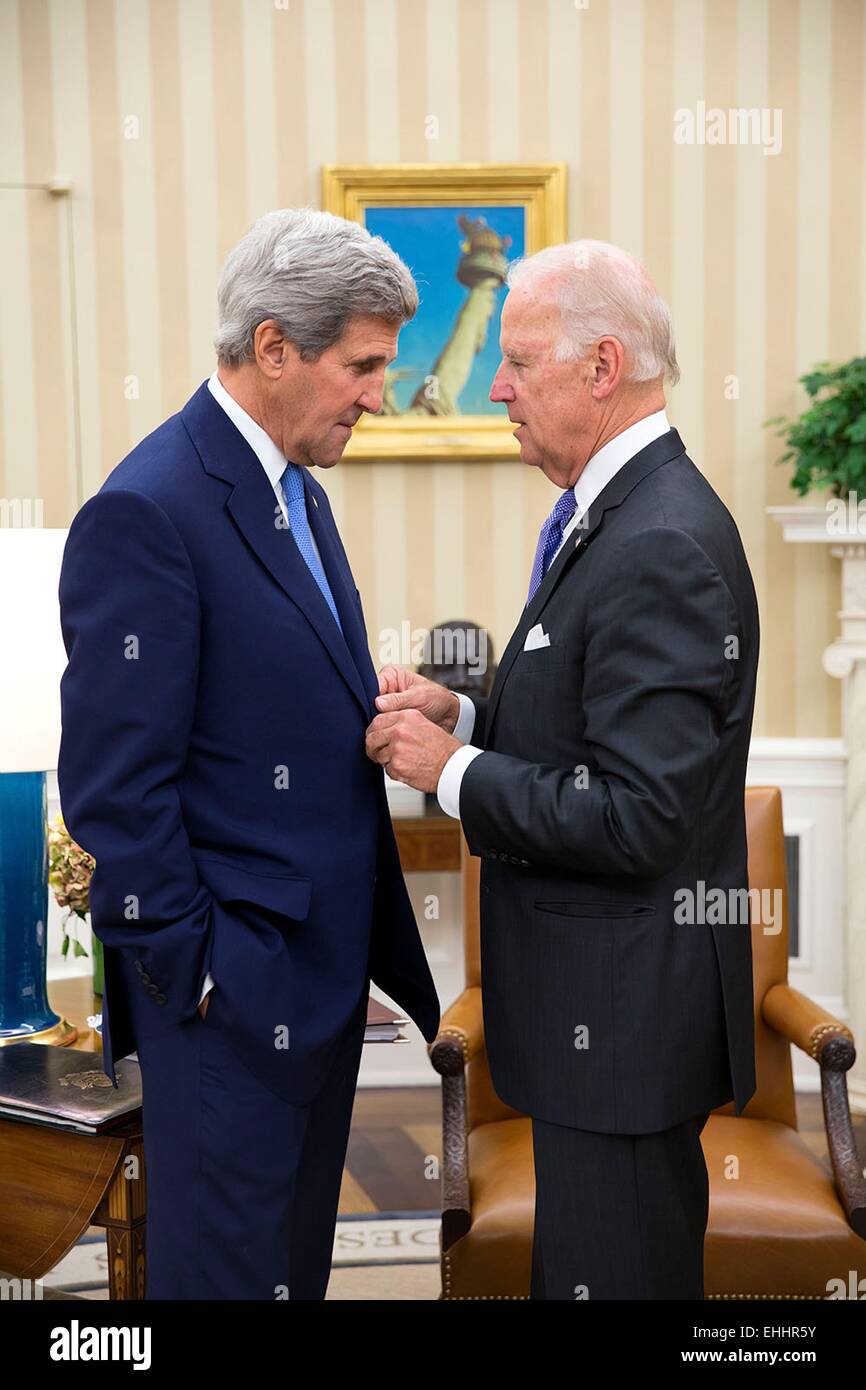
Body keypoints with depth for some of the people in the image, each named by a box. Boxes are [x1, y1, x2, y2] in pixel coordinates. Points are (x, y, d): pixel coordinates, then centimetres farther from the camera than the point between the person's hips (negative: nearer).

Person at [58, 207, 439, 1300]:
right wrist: (195, 973, -16)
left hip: (322, 969, 9)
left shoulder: (297, 492, 11)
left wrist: (385, 715, 3)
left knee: (298, 1253, 22)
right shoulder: (145, 512, -19)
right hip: (231, 990, -9)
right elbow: (116, 787, -20)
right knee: (230, 1262, 9)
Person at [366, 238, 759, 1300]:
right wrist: (464, 713, 1)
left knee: (610, 1269, 7)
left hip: (624, 1009, -10)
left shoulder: (664, 547, -23)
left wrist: (452, 769, -16)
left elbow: (637, 818, -26)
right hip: (604, 1002, 10)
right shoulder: (617, 515, 9)